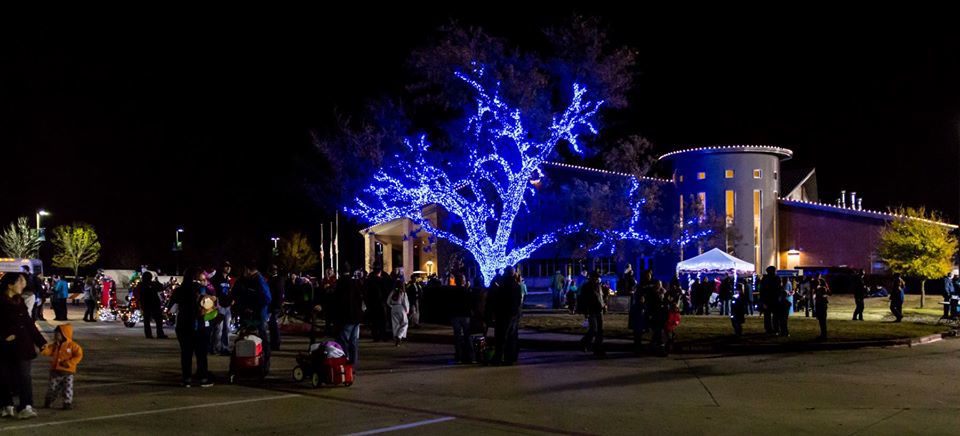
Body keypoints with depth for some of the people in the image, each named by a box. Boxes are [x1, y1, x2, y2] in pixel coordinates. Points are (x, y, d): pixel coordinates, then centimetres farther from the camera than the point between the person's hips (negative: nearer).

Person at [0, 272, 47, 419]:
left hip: (23, 346, 4)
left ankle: (26, 407, -2)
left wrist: (41, 342, 12)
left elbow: (29, 323, 13)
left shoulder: (19, 301, 9)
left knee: (24, 376, -1)